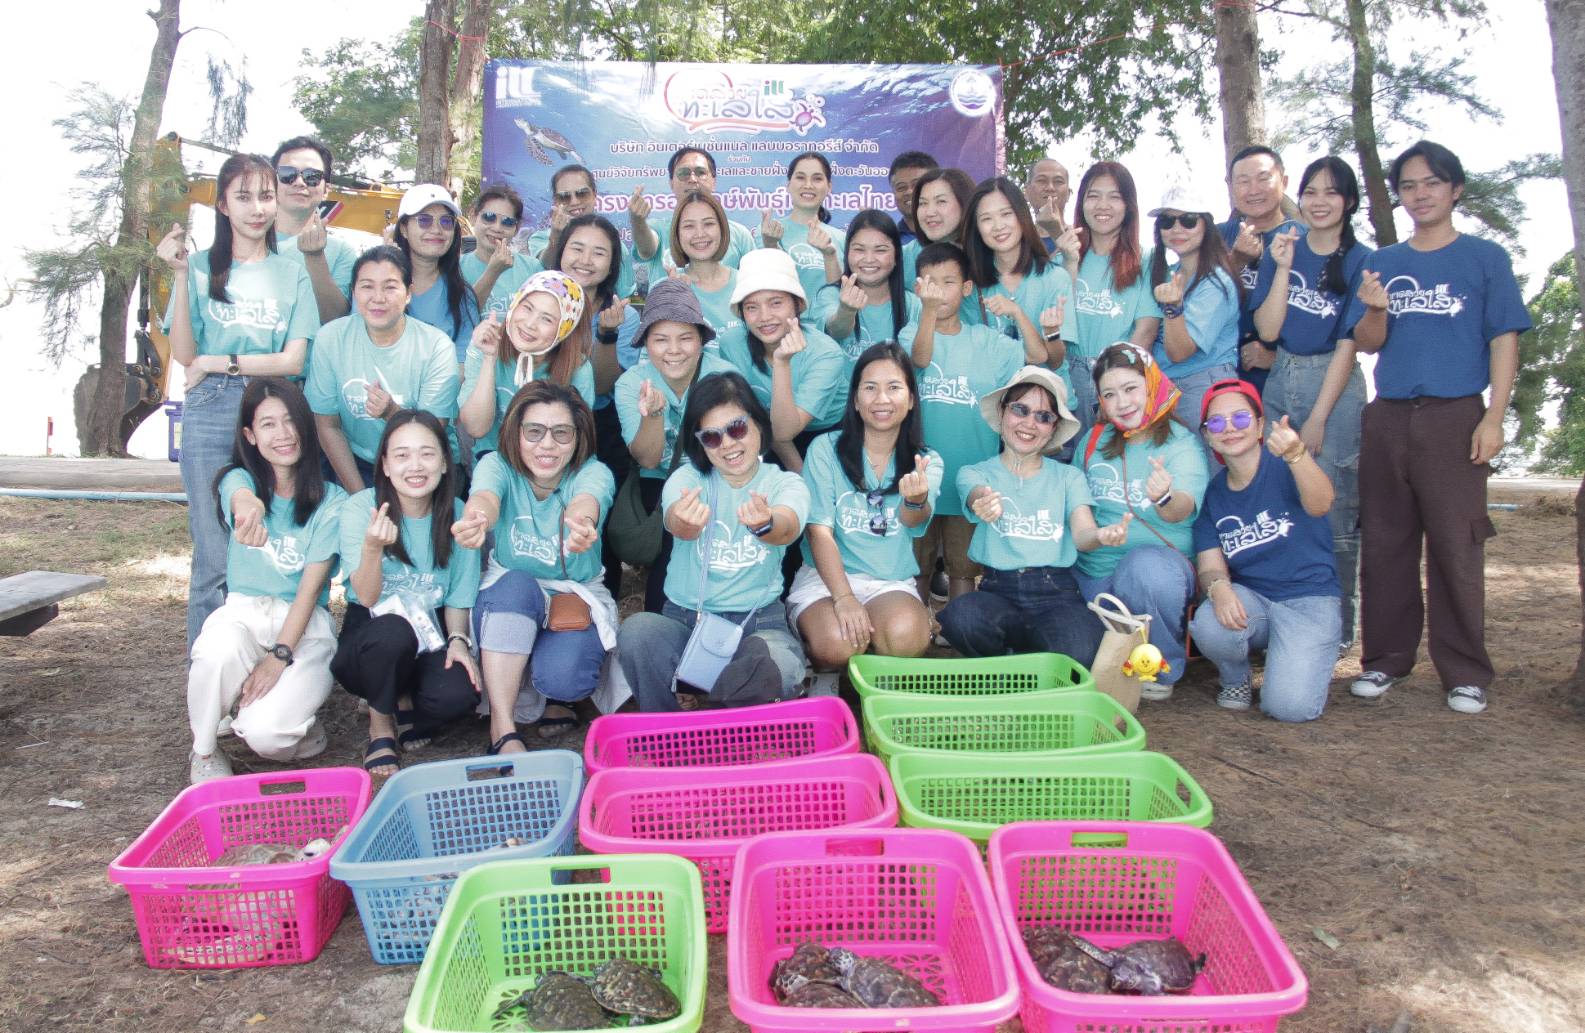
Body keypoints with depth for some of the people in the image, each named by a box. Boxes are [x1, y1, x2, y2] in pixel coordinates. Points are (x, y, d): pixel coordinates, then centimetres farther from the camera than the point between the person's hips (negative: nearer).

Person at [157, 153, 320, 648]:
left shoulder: (292, 273, 10)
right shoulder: (202, 267, 10)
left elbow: (293, 361, 1)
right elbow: (184, 353, 0)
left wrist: (218, 363, -4)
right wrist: (179, 275, -5)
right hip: (211, 417, 0)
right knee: (216, 556, -3)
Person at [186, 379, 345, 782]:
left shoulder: (331, 501, -1)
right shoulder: (238, 479, 1)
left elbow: (311, 585, -5)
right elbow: (241, 498, -27)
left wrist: (280, 655, -16)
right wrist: (250, 507, -54)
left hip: (305, 624, -1)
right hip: (244, 611, 2)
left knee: (265, 734, -26)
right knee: (219, 650, -36)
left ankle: (299, 721, 13)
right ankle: (203, 751, -6)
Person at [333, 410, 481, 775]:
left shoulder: (457, 515, -4)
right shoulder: (359, 508, -11)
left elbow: (459, 594, 5)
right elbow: (367, 598, -17)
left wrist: (457, 640, -14)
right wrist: (372, 547, -36)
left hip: (431, 637, 2)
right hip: (371, 633, -1)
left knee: (460, 693, -29)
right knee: (393, 632, -37)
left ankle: (404, 705, 8)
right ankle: (381, 724, -6)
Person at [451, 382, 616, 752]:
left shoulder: (593, 472, -14)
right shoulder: (497, 465, -11)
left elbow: (585, 503, -39)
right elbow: (485, 498, -35)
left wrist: (582, 524, -66)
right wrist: (476, 520, -62)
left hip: (579, 597, -1)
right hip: (509, 597, 1)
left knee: (562, 676, -31)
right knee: (516, 585, -36)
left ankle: (556, 697, 9)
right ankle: (503, 727, -27)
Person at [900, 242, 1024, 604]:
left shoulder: (986, 341, 3)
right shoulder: (913, 332, -2)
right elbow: (919, 358, -25)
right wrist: (928, 308, -39)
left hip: (971, 476, 1)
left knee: (963, 567, 11)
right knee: (917, 564, 13)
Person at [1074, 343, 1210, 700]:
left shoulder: (1182, 444, -7)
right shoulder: (1094, 441, 8)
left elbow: (1182, 510, -27)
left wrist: (1165, 498, -49)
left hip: (1160, 567, -4)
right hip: (1091, 574, 4)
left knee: (1147, 564, -38)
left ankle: (1163, 670, -12)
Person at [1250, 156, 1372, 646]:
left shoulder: (1362, 261, -2)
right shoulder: (1283, 249, 8)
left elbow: (1348, 345, -5)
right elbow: (1267, 330, 0)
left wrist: (1318, 418, -9)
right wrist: (1283, 269, -10)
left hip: (1334, 385, -3)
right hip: (1279, 380, 4)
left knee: (1332, 507, -4)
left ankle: (1336, 628, 7)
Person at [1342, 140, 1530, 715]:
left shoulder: (1484, 258, 6)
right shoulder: (1381, 264, 13)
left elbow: (1504, 340, 1)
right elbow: (1367, 344, 9)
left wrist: (1493, 417, -9)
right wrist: (1375, 310, -13)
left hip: (1455, 417, -3)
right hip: (1387, 418, 3)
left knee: (1456, 546, -4)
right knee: (1384, 544, 7)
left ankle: (1465, 672, 5)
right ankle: (1386, 658, 17)